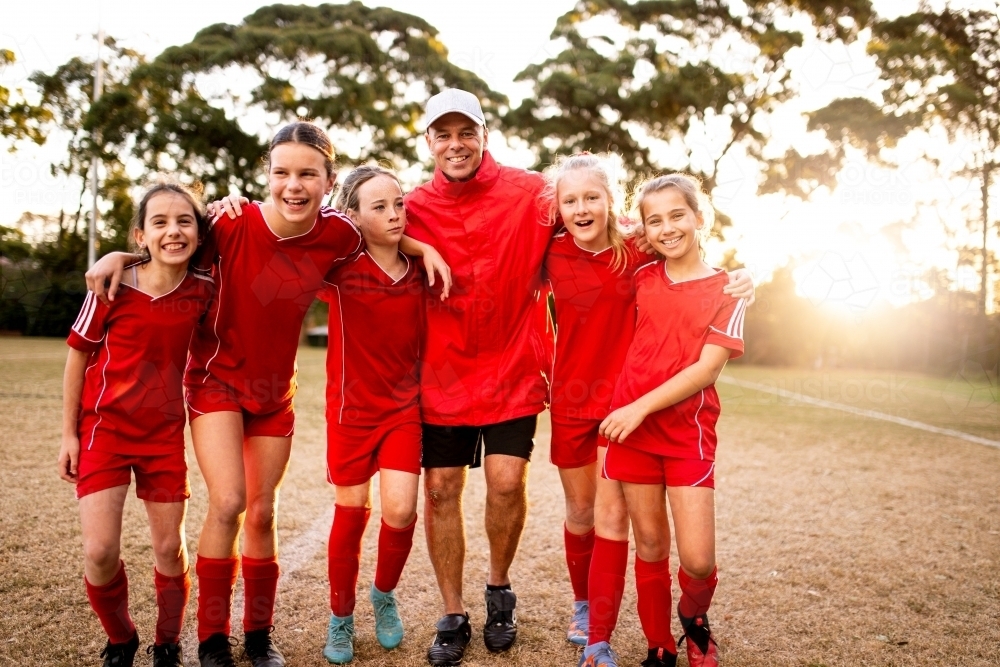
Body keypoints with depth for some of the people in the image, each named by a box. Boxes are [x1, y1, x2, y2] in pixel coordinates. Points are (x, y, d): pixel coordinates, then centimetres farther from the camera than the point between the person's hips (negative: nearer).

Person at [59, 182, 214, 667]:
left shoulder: (202, 291, -9)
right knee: (100, 553, -9)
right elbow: (78, 356, -2)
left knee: (170, 549, 7)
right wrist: (69, 433, -1)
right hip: (104, 426, -2)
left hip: (165, 432, 2)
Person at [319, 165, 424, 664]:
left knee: (400, 510, -6)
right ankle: (341, 617, 28)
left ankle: (385, 595, 24)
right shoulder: (340, 268, -11)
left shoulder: (419, 271, -2)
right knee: (351, 513, 7)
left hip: (404, 407, 2)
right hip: (352, 408, -2)